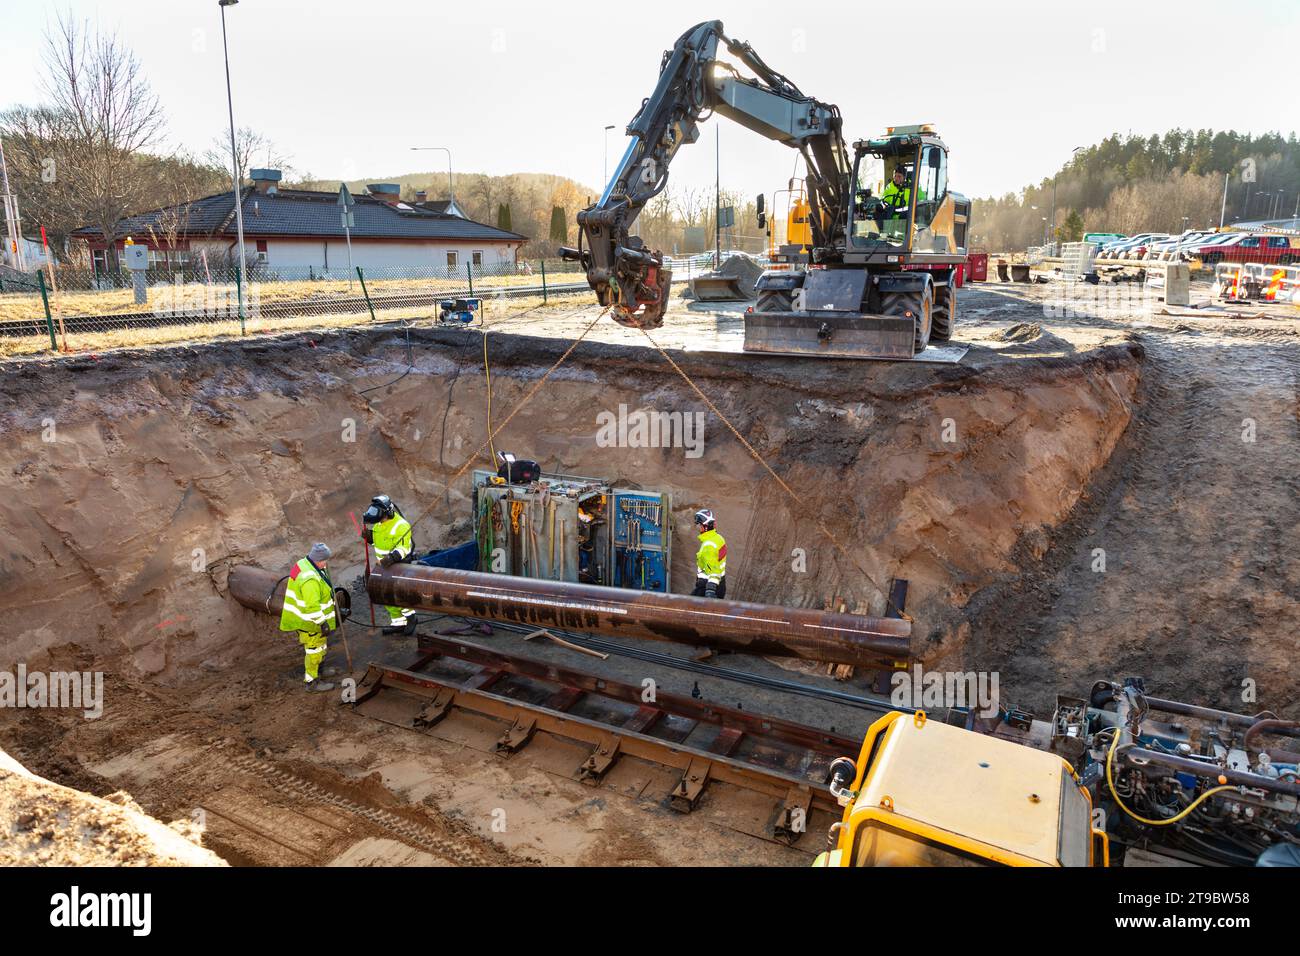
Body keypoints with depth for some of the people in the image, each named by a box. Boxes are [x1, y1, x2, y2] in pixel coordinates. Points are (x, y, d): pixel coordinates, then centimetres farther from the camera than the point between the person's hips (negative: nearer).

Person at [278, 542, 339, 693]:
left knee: (317, 646, 26)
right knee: (314, 648, 4)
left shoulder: (304, 564, -1)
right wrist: (323, 622, -24)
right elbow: (312, 606, -31)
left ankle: (317, 669, 44)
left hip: (304, 617, 10)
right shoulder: (310, 580, -33)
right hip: (309, 621, -10)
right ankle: (311, 680, 16)